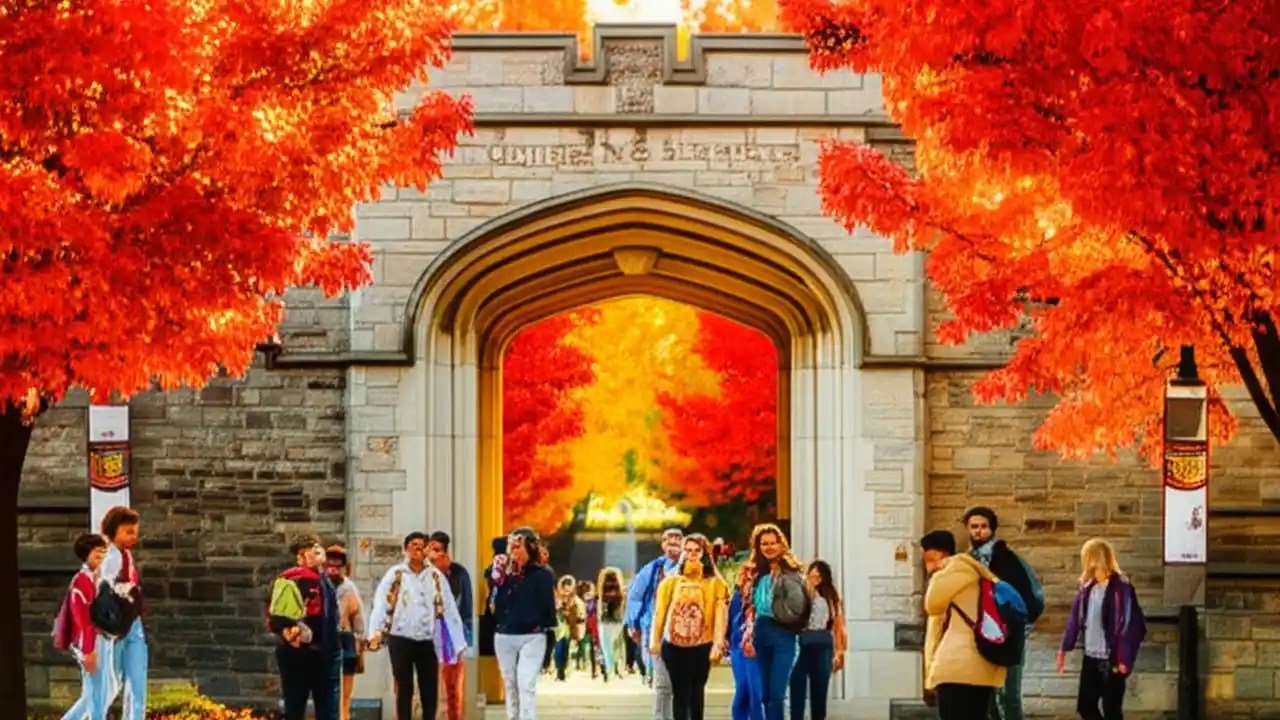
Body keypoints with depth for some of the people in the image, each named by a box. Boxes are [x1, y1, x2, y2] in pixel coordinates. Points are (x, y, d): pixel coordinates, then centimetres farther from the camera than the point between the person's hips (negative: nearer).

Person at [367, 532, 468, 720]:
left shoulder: (436, 576, 7)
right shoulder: (395, 574, 0)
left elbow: (449, 608, 5)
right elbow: (381, 604, -9)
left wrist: (459, 642, 2)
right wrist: (376, 632, -23)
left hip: (427, 642, 2)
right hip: (401, 640, -2)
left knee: (430, 691, 5)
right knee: (404, 691, 4)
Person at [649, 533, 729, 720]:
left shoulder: (715, 583, 0)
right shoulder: (671, 580, 5)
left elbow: (720, 615, -6)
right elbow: (659, 612, 2)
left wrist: (718, 645, -15)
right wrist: (655, 640, -5)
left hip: (701, 646, -1)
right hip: (674, 646, 1)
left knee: (696, 690, 9)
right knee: (679, 692, 3)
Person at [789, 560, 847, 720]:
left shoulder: (831, 596, 10)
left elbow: (838, 625, 10)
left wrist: (839, 652, 6)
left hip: (822, 645, 3)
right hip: (800, 642, -3)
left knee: (819, 690, 8)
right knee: (797, 689, -3)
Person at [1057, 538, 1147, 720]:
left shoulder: (1121, 588, -15)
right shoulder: (1088, 587, 7)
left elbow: (1130, 624, -16)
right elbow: (1076, 617, 14)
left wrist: (1125, 659, -19)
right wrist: (1064, 648, 14)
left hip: (1111, 660, -7)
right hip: (1091, 658, 7)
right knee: (1085, 705, 12)